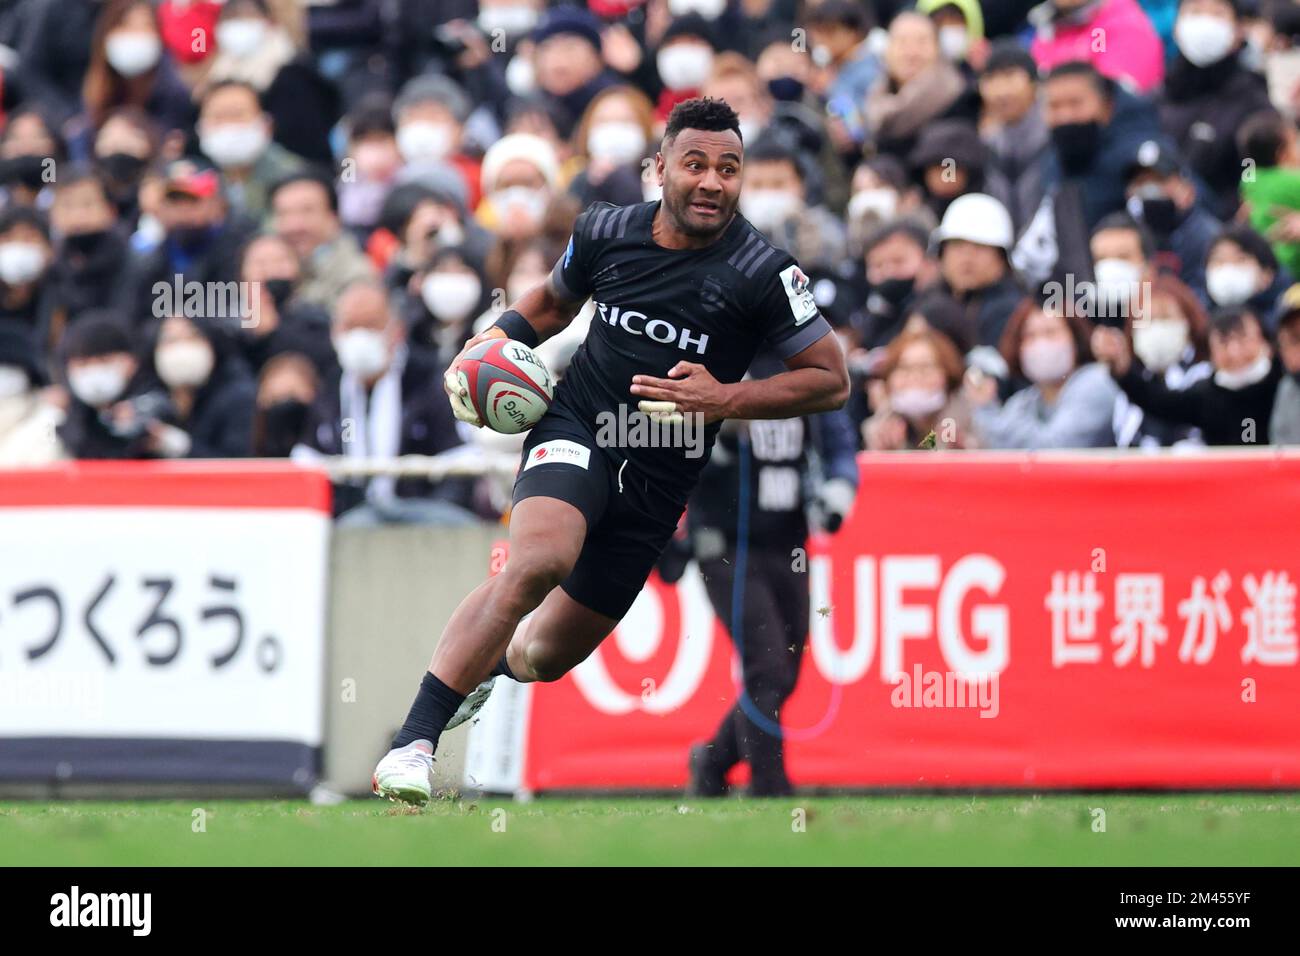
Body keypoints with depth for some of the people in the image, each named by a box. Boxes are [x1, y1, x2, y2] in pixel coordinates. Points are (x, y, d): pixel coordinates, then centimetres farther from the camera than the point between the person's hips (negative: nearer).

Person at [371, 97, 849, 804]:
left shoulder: (763, 273, -11)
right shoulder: (605, 233, -2)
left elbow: (832, 380, -6)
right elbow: (554, 302, 20)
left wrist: (724, 399, -18)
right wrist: (494, 338, 0)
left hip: (660, 479, 1)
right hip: (576, 428, -1)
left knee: (547, 654, 9)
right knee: (541, 557, -34)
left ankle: (492, 663, 50)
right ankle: (414, 741, -30)